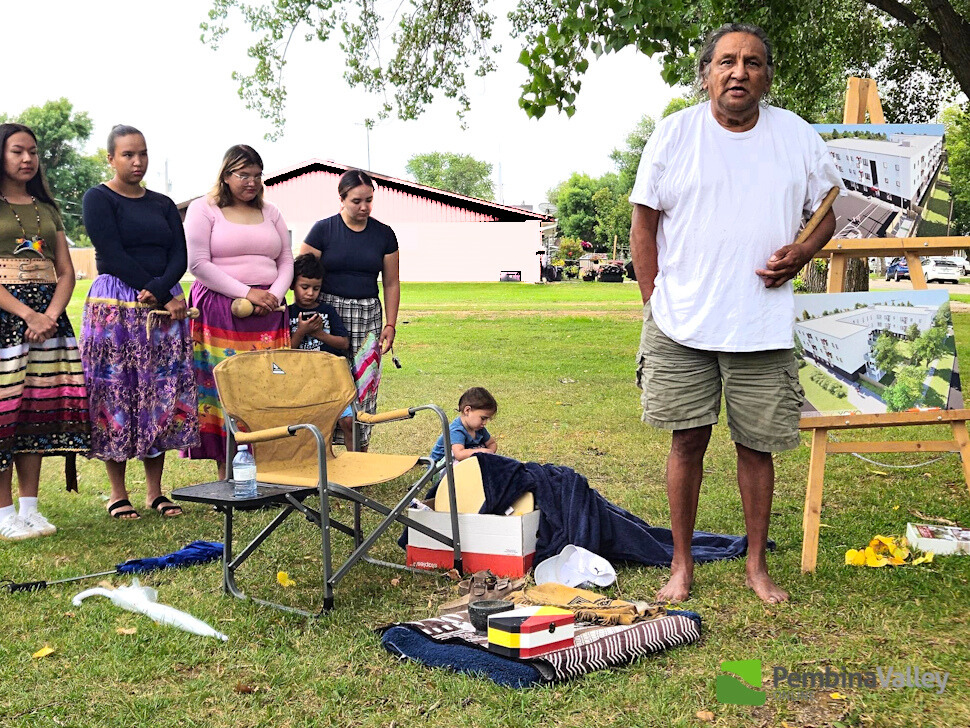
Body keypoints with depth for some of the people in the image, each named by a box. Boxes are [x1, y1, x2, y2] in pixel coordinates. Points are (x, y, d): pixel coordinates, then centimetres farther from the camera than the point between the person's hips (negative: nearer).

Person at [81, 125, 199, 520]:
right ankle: (117, 493, 7)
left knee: (163, 397, 3)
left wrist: (159, 289, -16)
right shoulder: (98, 199, 1)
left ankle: (155, 491, 11)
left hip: (165, 305, 5)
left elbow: (179, 257, 5)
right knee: (115, 395, -3)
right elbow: (113, 257, -10)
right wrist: (166, 300, -13)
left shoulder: (163, 204, 16)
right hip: (115, 305, -4)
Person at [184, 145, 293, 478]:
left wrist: (275, 295, -4)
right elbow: (197, 263, -7)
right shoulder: (203, 209, 3)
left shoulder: (269, 212, 18)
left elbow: (286, 261, 17)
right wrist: (246, 293, -13)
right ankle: (225, 473, -1)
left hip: (268, 314, 4)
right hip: (219, 311, -4)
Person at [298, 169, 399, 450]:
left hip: (368, 316, 2)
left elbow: (391, 284, 13)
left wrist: (390, 324, 6)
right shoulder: (323, 230, -1)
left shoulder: (384, 234, 7)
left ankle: (360, 451, 9)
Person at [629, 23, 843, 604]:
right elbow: (644, 223, 5)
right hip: (682, 325, -1)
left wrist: (803, 251, -6)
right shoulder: (675, 134, 0)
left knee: (757, 445, 7)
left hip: (765, 327, 1)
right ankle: (682, 563, 19)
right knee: (688, 440, 4)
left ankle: (757, 564, 24)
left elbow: (826, 213, 16)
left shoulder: (799, 137, 5)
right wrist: (655, 301, 0)